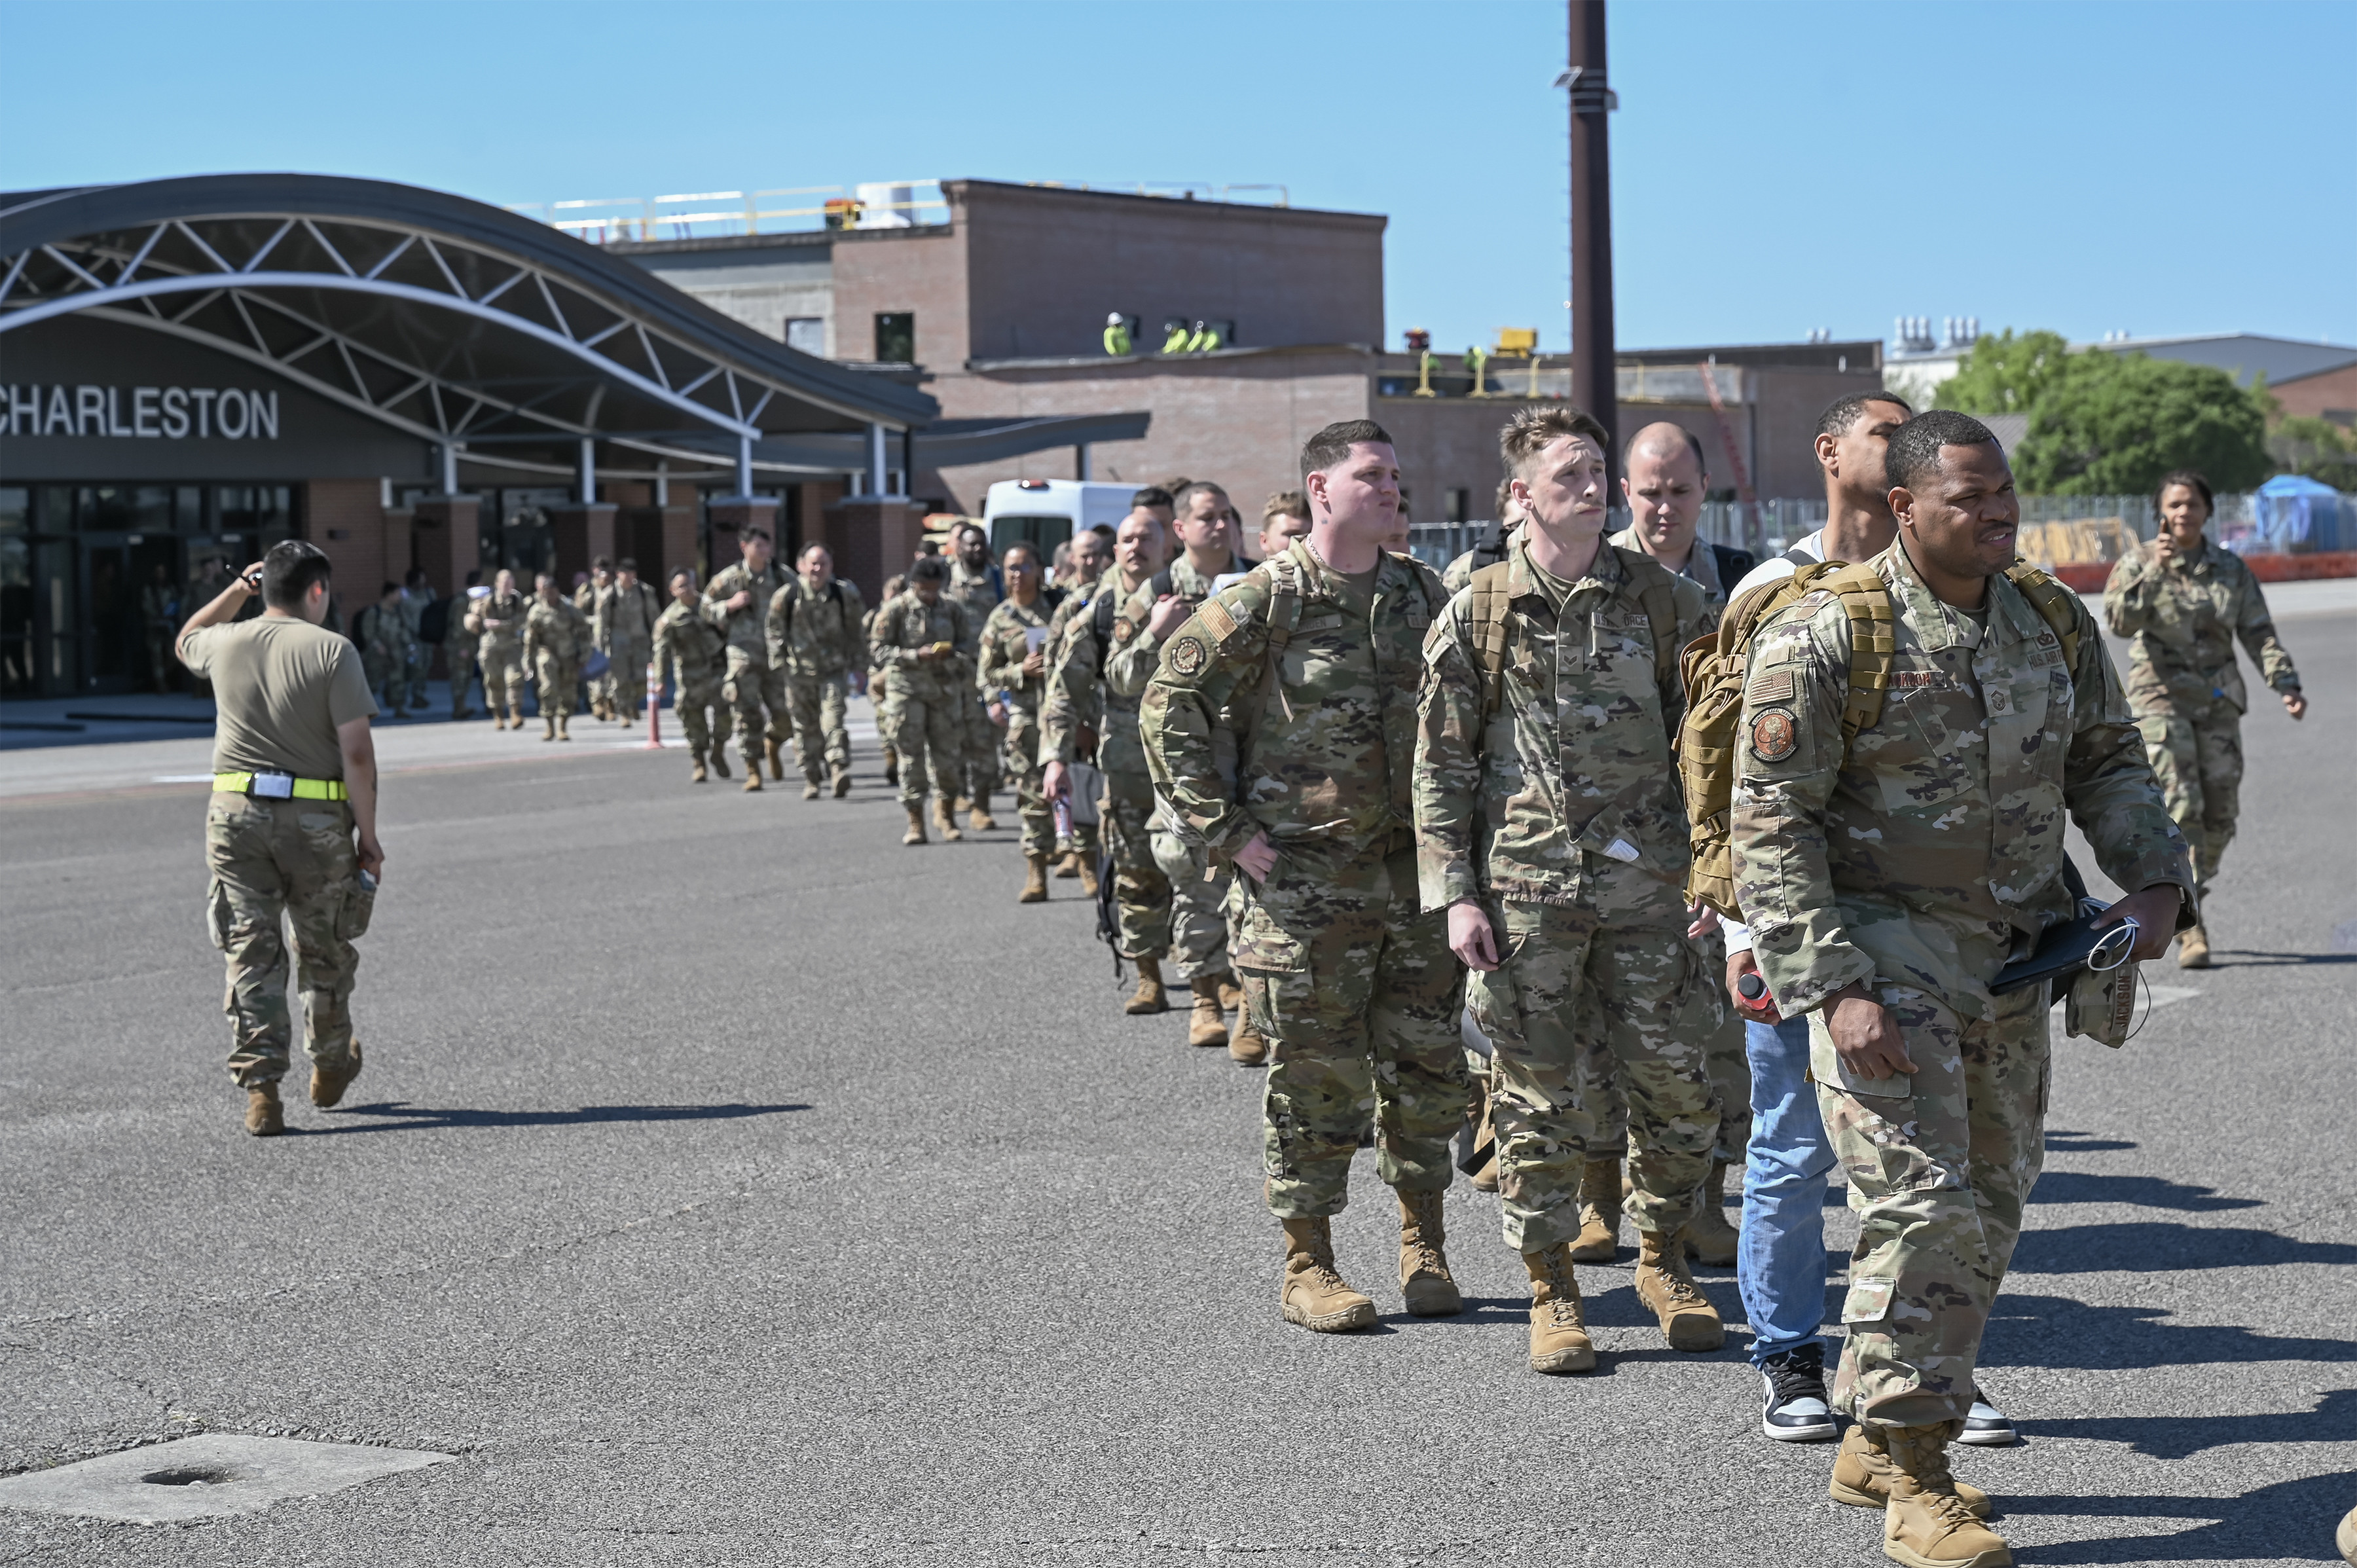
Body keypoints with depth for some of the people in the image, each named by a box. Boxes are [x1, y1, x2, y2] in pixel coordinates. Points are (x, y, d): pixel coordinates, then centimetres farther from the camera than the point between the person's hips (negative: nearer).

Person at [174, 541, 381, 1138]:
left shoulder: (227, 644, 4)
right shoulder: (332, 651, -8)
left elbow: (186, 641, 31)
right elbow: (357, 752, -11)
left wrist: (238, 590, 30)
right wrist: (368, 834, -5)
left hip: (237, 814, 2)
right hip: (316, 819, -2)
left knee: (251, 955, 3)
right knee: (325, 952, 17)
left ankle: (260, 1086, -6)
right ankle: (330, 1068, 33)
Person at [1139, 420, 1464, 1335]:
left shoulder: (1423, 596, 9)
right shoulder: (1262, 603, -7)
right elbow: (1169, 710, -7)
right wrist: (1225, 830, -10)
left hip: (1416, 872, 5)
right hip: (1302, 880, -5)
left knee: (1427, 1066, 7)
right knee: (1315, 1075, 0)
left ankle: (1424, 1245, 23)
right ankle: (1307, 1267, 10)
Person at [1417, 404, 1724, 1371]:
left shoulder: (1660, 597, 5)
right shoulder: (1479, 612, 1)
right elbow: (1442, 764, 2)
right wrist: (1454, 894, -4)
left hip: (1647, 878, 2)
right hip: (1526, 883, -1)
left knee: (1674, 1082, 3)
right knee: (1541, 1093, 2)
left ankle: (1663, 1260, 23)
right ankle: (1552, 1290, 14)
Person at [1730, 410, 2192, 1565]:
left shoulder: (2054, 626, 6)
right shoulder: (1823, 635, -13)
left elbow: (2108, 764, 18)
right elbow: (1770, 828, -13)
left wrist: (2157, 878, -1)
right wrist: (1835, 989, -19)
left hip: (2012, 967, 7)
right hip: (1881, 951, -7)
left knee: (1990, 1213, 12)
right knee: (1925, 1208, -12)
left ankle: (1876, 1444, 25)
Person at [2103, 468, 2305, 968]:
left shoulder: (2231, 569, 9)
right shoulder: (2137, 565, -1)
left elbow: (2258, 633, 4)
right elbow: (2120, 622, -17)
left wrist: (2286, 684, -9)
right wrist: (2153, 571, -28)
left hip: (2219, 701, 4)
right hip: (2161, 698, -4)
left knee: (2220, 815, 3)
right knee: (2180, 809, -14)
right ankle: (2191, 930, -14)